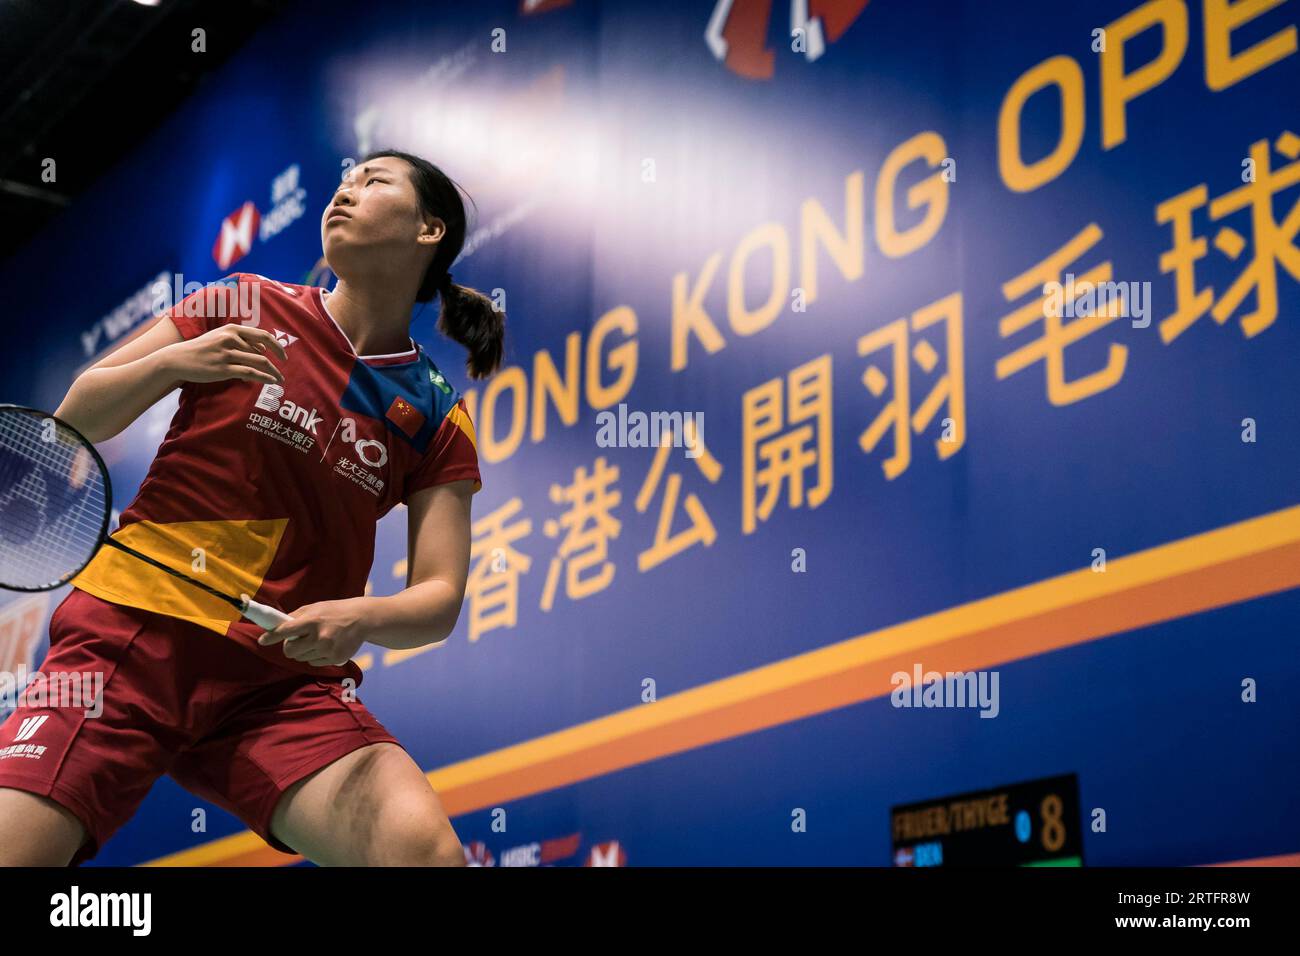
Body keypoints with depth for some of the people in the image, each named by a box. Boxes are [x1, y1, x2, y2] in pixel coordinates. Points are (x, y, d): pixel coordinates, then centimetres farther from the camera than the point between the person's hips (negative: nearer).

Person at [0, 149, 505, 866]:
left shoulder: (437, 415, 7)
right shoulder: (243, 307, 7)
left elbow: (438, 599, 2)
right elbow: (75, 421, 10)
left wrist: (360, 618, -20)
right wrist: (171, 360, -10)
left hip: (287, 680, 0)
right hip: (133, 630, 0)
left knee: (426, 849, -25)